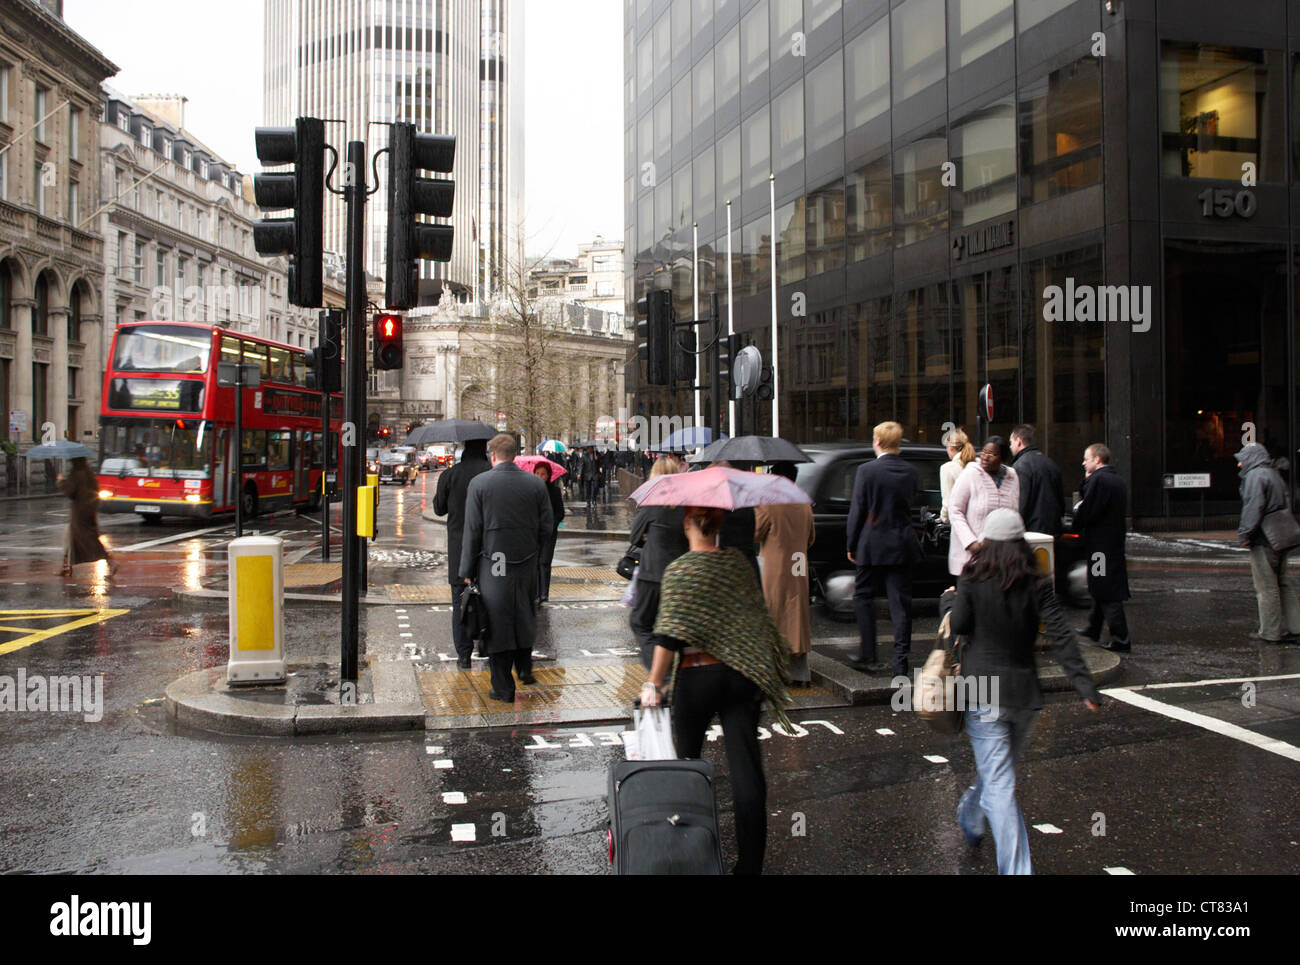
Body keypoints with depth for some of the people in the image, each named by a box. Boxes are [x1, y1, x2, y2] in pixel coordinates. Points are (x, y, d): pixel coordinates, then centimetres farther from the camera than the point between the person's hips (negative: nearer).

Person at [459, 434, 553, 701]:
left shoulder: (479, 483, -8)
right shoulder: (536, 483, 0)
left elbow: (472, 531, -8)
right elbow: (547, 527, 1)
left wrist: (467, 571, -1)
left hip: (493, 565, -3)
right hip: (527, 563, 3)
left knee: (497, 621, 4)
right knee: (524, 615, 23)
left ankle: (503, 688, 9)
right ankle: (525, 666, 26)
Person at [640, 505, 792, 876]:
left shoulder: (679, 570, -9)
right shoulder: (737, 560, 5)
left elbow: (670, 635, -15)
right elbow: (755, 612, 12)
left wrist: (654, 684, -11)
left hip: (697, 678, -4)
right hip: (743, 676, 4)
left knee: (687, 760, 15)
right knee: (747, 767, 1)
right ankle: (750, 863, 3)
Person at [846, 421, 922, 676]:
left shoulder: (867, 470, -10)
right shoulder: (911, 471, 3)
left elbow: (857, 510, -7)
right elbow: (912, 504, 11)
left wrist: (851, 545, 0)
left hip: (873, 543, -3)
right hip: (903, 544, 4)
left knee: (863, 596, 11)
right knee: (900, 601, 5)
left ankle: (868, 657, 10)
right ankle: (901, 662, 4)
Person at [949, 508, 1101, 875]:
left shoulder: (974, 578, -7)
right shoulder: (1037, 584, -2)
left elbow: (959, 625, -7)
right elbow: (1061, 637, -9)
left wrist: (953, 598, 13)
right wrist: (1086, 686, -12)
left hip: (983, 692, -4)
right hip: (1024, 691, 4)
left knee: (999, 785, -4)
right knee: (1000, 768, 26)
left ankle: (1016, 869, -11)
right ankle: (970, 820, 50)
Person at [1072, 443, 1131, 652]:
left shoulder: (1097, 480, -18)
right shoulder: (1118, 480, 12)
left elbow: (1087, 512, -21)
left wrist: (1076, 525, 1)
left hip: (1100, 542, -10)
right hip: (1115, 541, 10)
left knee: (1108, 594, -5)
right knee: (1101, 589, 20)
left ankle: (1120, 639, -4)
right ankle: (1093, 629, 33)